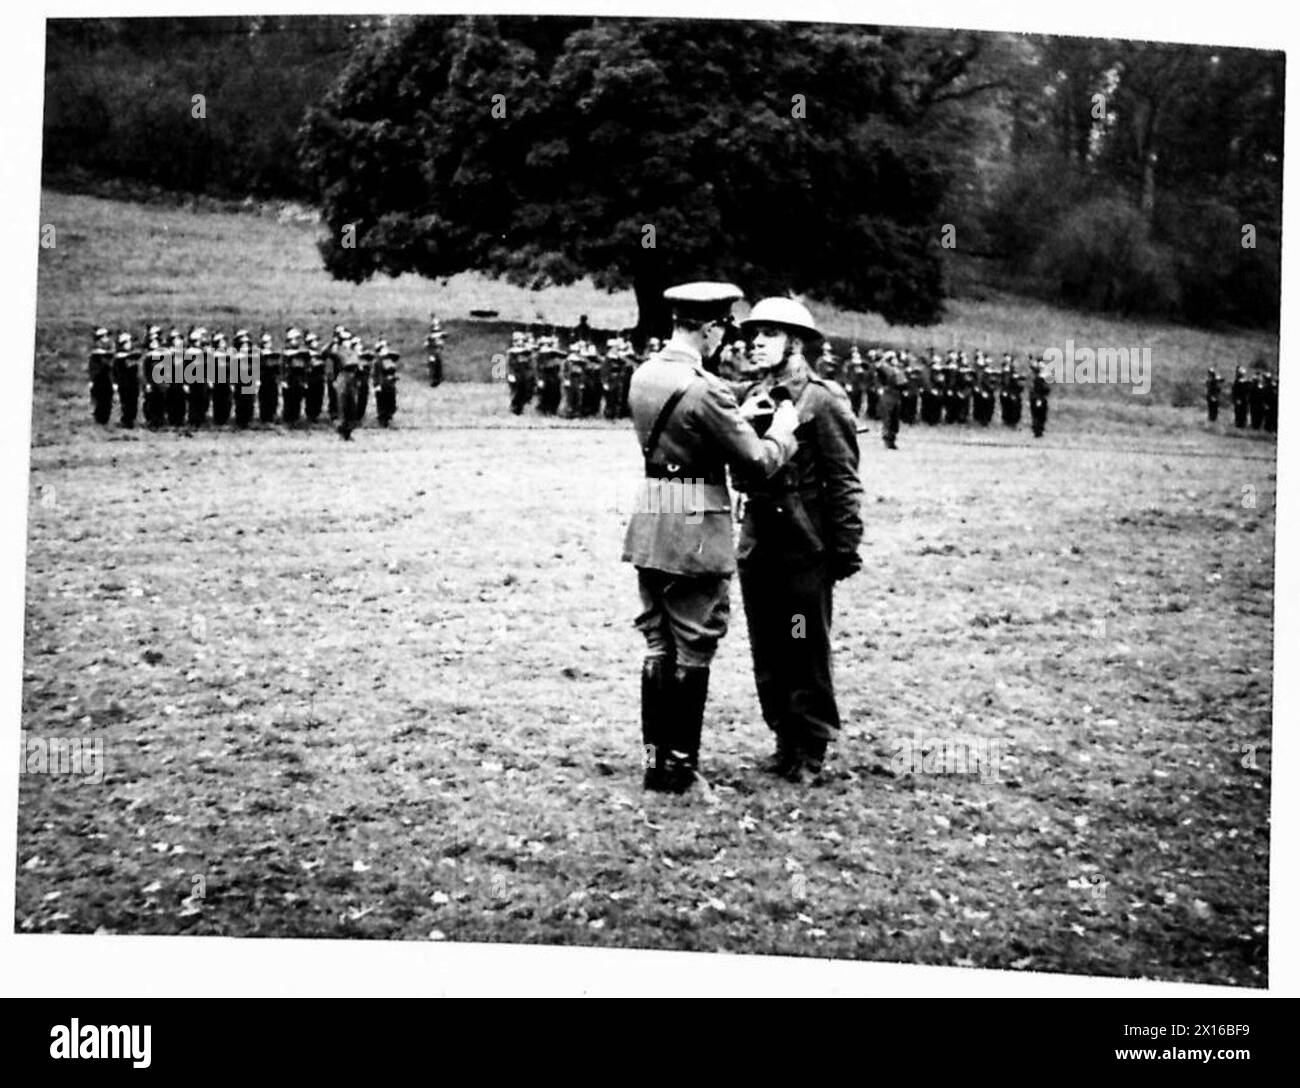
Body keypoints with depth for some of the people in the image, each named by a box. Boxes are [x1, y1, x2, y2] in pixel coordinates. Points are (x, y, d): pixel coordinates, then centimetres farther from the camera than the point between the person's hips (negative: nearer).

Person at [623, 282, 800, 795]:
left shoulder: (643, 375, 6)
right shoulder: (706, 391, -18)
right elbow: (759, 462, -14)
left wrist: (741, 416, 18)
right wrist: (782, 430, 5)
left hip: (649, 525, 7)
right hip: (696, 532, -7)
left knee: (658, 644, 15)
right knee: (692, 650, 3)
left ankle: (654, 757, 19)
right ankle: (680, 765, 9)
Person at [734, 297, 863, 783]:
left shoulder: (822, 401, -9)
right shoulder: (752, 398, 12)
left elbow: (844, 482, -10)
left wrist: (845, 549, -12)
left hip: (804, 548, -7)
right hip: (757, 544, 7)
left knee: (806, 654, 0)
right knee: (767, 653, 12)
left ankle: (811, 752, 11)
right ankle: (786, 739, 24)